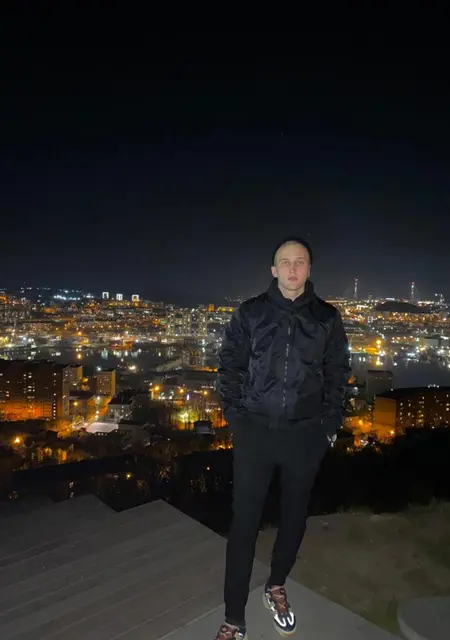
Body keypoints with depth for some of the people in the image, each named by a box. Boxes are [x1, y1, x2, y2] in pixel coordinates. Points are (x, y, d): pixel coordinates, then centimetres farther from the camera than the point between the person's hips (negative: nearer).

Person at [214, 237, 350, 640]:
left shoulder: (327, 317, 1)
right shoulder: (250, 313, -1)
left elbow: (337, 374, 6)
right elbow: (230, 365, 3)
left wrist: (330, 425, 2)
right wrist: (235, 416, -2)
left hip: (306, 435, 2)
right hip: (255, 432, -1)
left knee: (294, 515, 17)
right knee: (245, 521, 5)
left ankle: (276, 587, 45)